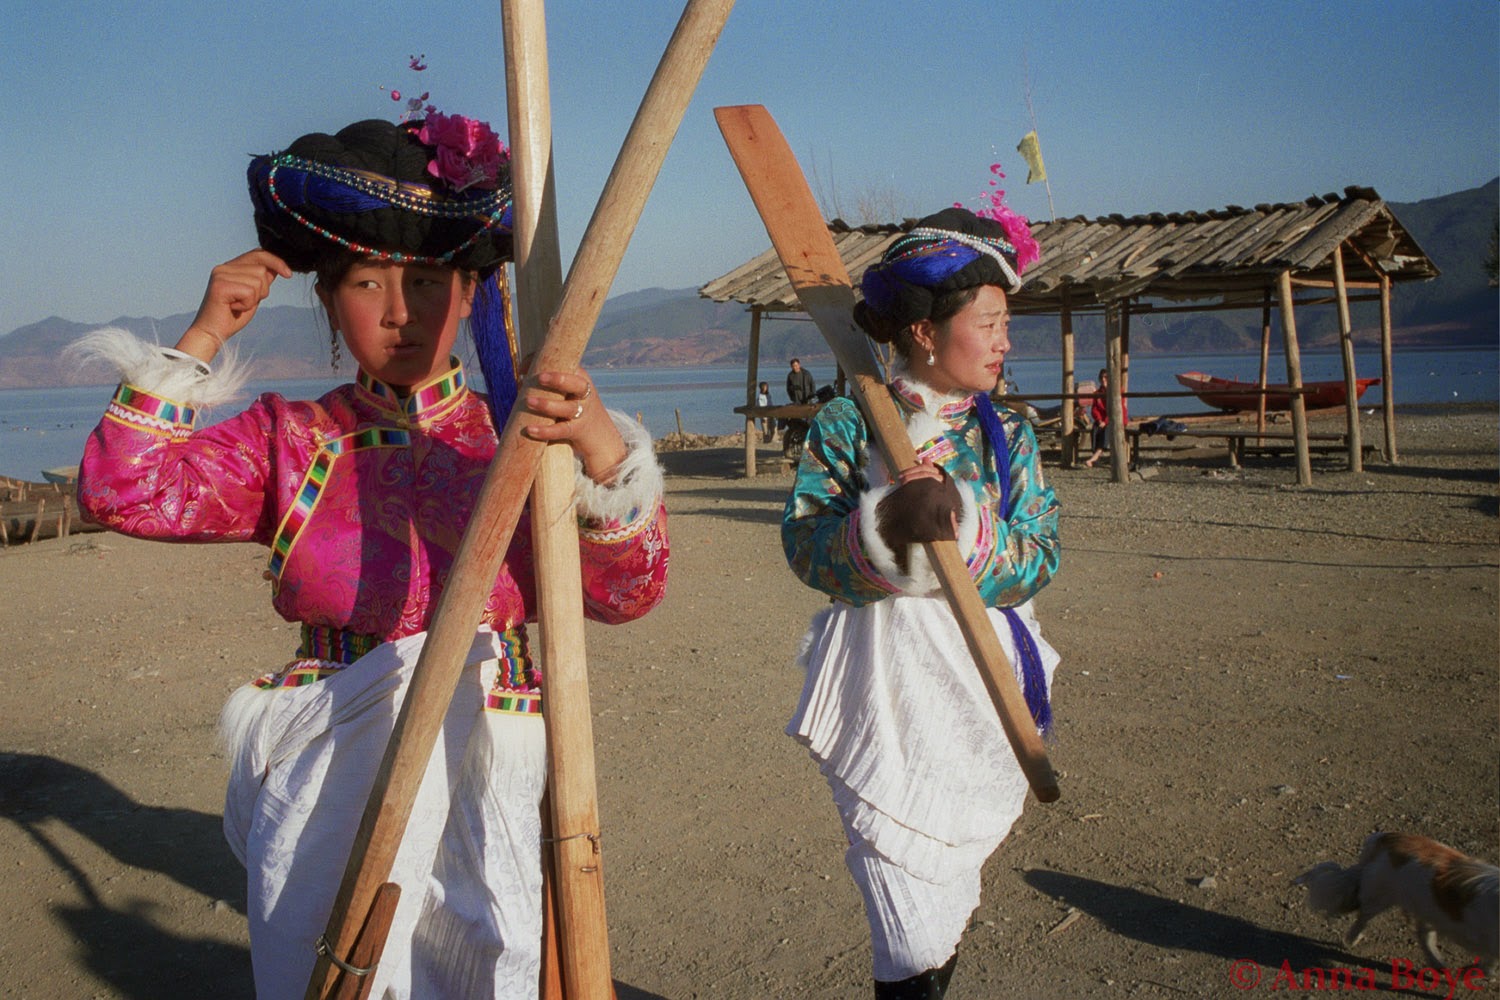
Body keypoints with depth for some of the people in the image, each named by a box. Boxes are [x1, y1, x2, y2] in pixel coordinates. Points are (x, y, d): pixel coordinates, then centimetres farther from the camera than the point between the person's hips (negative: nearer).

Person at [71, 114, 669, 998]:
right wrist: (205, 337, -3)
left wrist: (605, 452, -27)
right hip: (329, 774, 1)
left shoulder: (518, 438, 1)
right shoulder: (291, 442, 7)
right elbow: (120, 490, -4)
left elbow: (630, 592, -10)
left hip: (490, 768, -1)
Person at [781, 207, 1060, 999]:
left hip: (978, 695, 4)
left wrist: (961, 526, -21)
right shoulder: (846, 425, -2)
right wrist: (883, 525, -27)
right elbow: (804, 544, -10)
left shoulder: (1007, 437, 6)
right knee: (905, 917, -4)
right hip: (880, 691, -3)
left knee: (951, 884, 16)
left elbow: (1037, 557, -4)